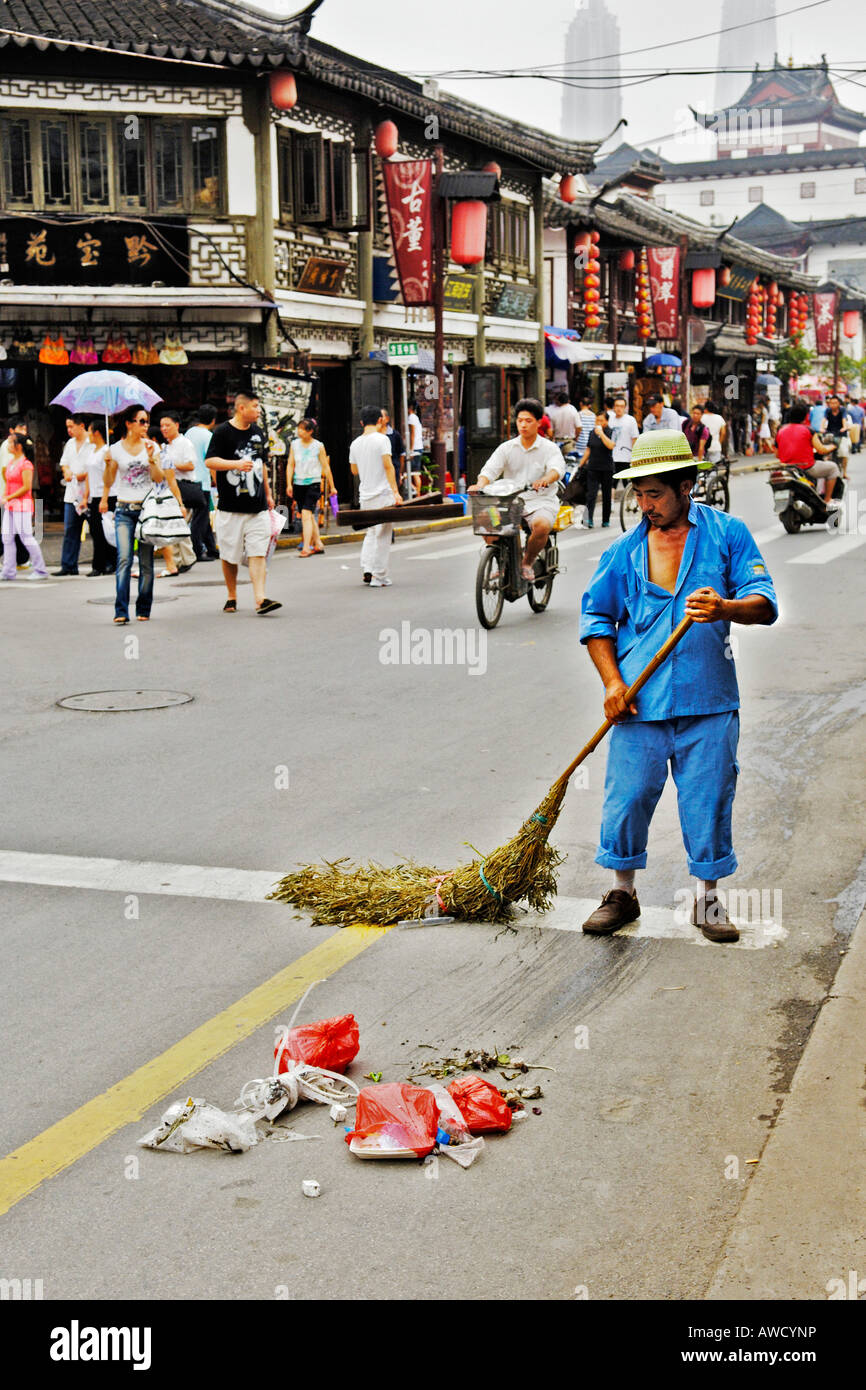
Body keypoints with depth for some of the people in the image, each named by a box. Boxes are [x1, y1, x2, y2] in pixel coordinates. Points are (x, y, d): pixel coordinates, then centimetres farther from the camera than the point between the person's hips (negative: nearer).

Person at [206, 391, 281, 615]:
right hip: (231, 507, -4)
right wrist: (236, 464, -24)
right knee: (230, 554, 5)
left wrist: (268, 494, 25)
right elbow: (210, 461, -12)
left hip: (258, 506, 4)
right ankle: (231, 597, 20)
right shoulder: (222, 432, -4)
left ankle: (260, 598, -12)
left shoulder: (258, 432, 14)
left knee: (258, 553, -6)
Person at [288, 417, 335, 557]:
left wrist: (332, 487, 6)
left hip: (313, 484, -4)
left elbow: (326, 467, 2)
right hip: (298, 484, 4)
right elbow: (290, 465, 7)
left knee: (306, 514, -15)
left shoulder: (318, 446, -3)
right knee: (309, 516, 10)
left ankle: (306, 547, -16)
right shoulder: (294, 444, 6)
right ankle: (318, 544, 21)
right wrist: (289, 484, -1)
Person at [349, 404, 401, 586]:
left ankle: (366, 569, 6)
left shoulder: (355, 443, 8)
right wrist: (395, 491, -16)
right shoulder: (381, 439, -9)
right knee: (383, 534, 0)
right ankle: (379, 576, 1)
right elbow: (388, 466, -15)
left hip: (365, 496, 5)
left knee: (370, 533, 18)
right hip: (383, 494, -5)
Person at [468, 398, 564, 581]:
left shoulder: (549, 448, 2)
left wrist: (545, 480, -43)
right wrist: (480, 484, -26)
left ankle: (527, 563, -6)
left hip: (541, 502, -3)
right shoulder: (506, 448, 10)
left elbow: (557, 468, -18)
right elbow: (490, 469, -2)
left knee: (541, 525, -36)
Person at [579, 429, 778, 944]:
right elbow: (596, 618, 12)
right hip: (640, 705, 1)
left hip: (708, 705, -1)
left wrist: (724, 608, -25)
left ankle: (708, 898, 23)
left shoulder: (728, 534, 2)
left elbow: (764, 603, -3)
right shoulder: (624, 551, 7)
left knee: (708, 802, 5)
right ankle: (623, 894, 23)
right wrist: (612, 683, -2)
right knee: (627, 799, 4)